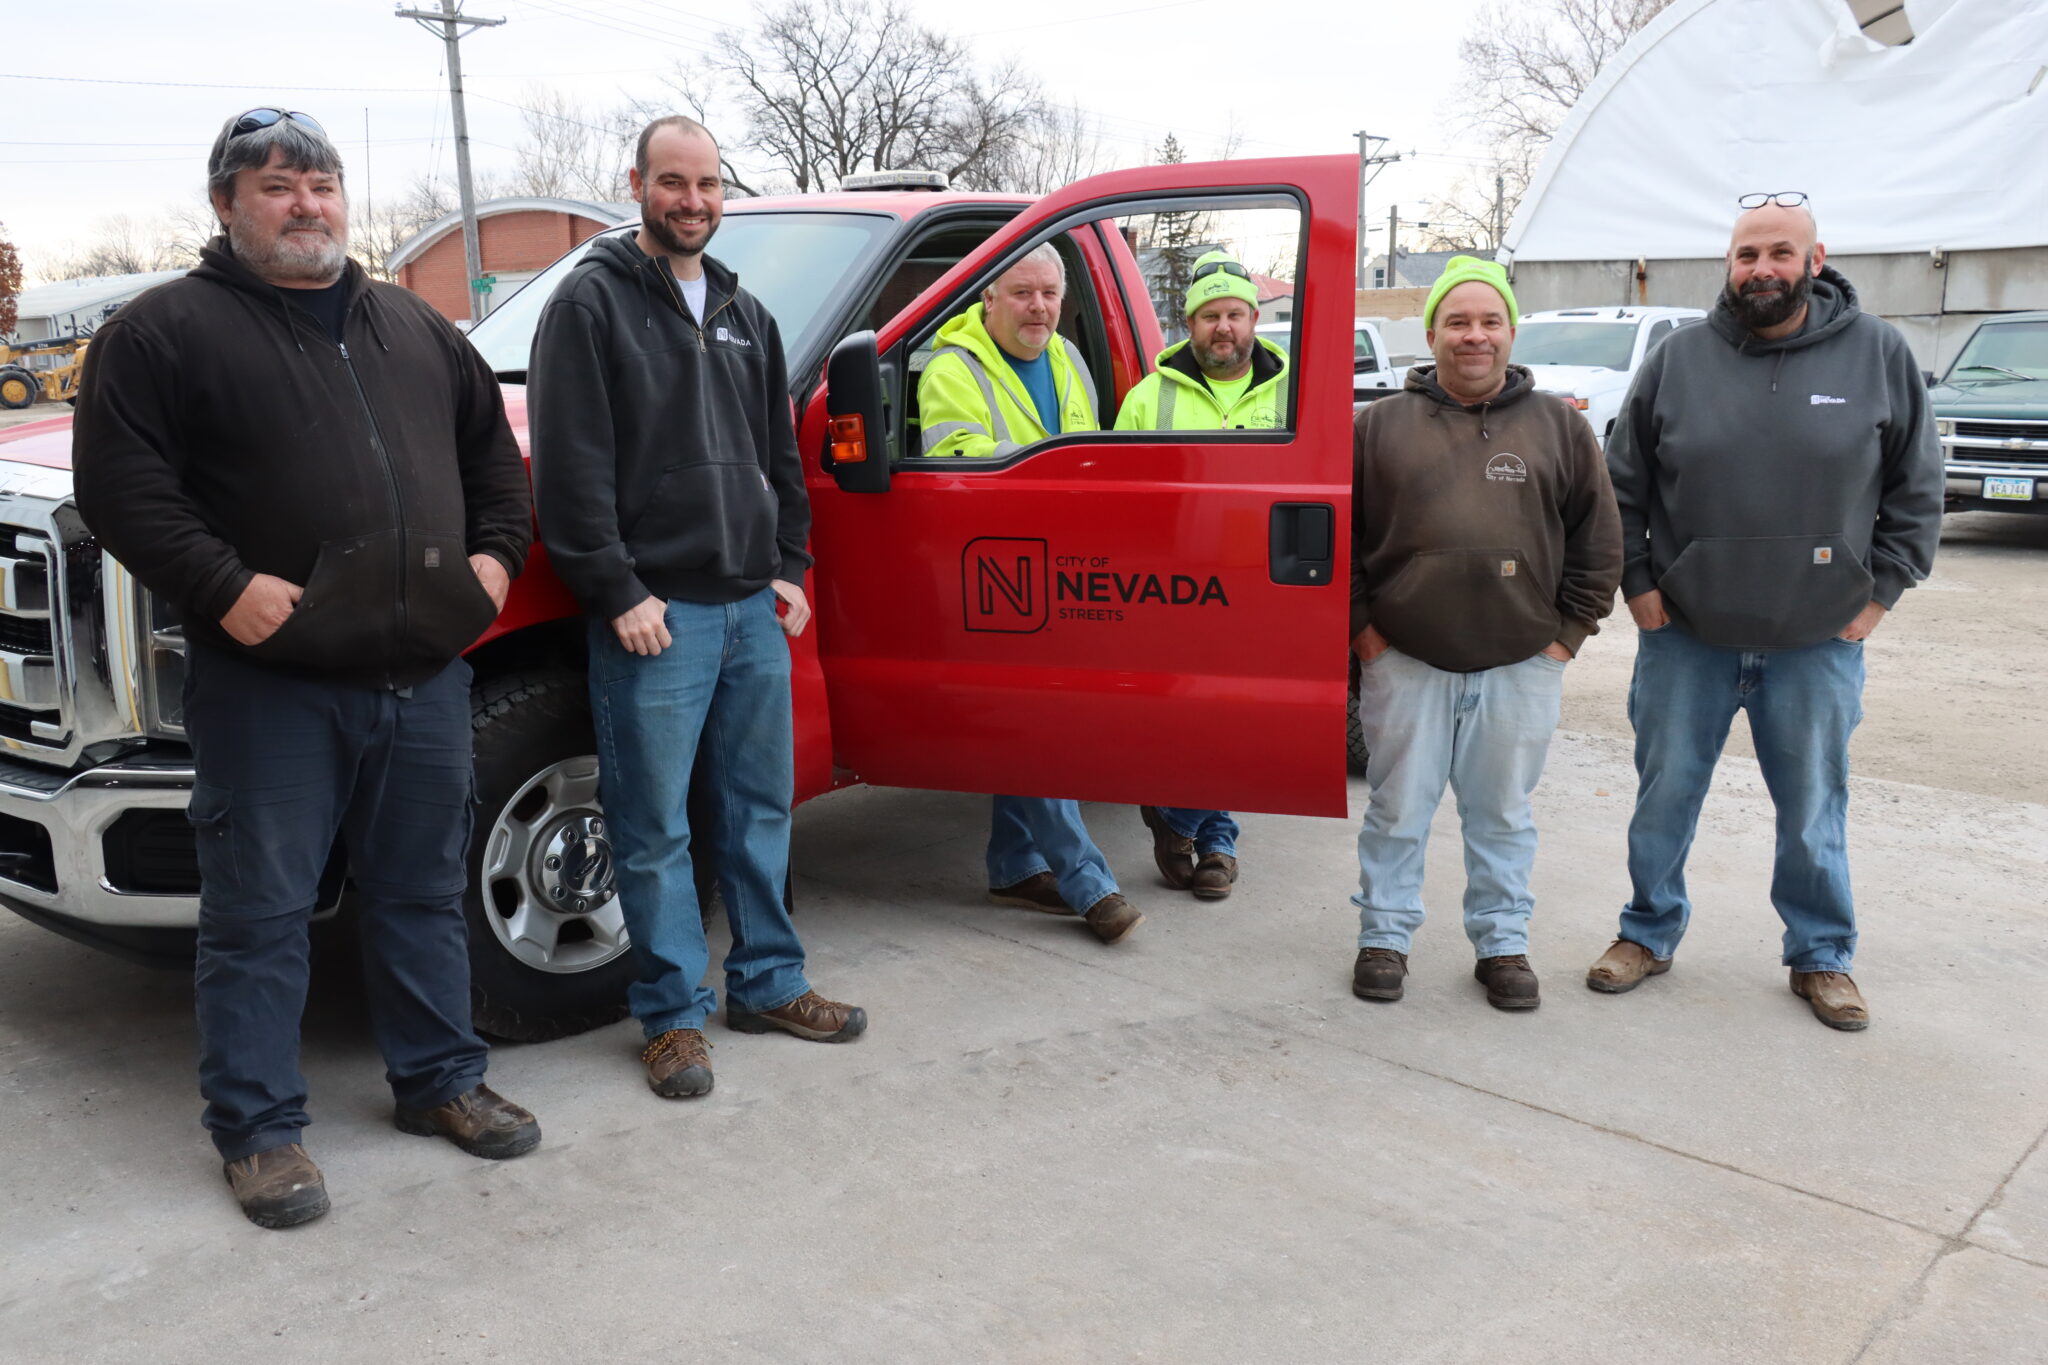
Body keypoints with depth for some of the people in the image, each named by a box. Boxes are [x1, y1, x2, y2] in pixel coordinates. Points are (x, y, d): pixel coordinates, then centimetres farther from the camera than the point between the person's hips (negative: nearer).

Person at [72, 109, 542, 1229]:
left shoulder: (416, 329, 16)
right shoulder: (167, 330, -1)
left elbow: (492, 448, 22)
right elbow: (118, 483, -8)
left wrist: (495, 554, 6)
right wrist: (222, 588, -19)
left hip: (426, 675, 5)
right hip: (270, 683, -5)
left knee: (425, 895, 15)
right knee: (262, 914, 3)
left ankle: (439, 1081, 30)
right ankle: (258, 1128, 17)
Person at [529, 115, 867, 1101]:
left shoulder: (745, 314, 18)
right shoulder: (592, 303, -3)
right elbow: (571, 466, -10)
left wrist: (790, 568, 13)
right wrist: (619, 593, -15)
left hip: (755, 610, 6)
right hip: (653, 613, -6)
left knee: (761, 808, 14)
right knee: (655, 830, 1)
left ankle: (768, 984, 27)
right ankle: (674, 1015, 13)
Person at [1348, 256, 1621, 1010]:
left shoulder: (1560, 426, 7)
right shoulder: (1380, 425, 3)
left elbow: (1598, 539, 9)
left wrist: (1568, 631, 3)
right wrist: (1360, 625, -1)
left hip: (1520, 666, 1)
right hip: (1406, 662, -1)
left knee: (1504, 815, 12)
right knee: (1398, 811, 8)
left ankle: (1503, 944, 25)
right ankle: (1384, 937, 23)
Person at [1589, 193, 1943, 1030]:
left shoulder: (1879, 354, -2)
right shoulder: (1678, 360, -1)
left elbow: (1917, 486, 5)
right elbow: (1622, 488, 6)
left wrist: (1881, 591, 0)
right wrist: (1638, 584, 0)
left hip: (1819, 644, 0)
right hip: (1685, 638, 1)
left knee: (1815, 811, 11)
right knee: (1664, 799, 10)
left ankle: (1822, 956, 29)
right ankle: (1650, 933, 29)